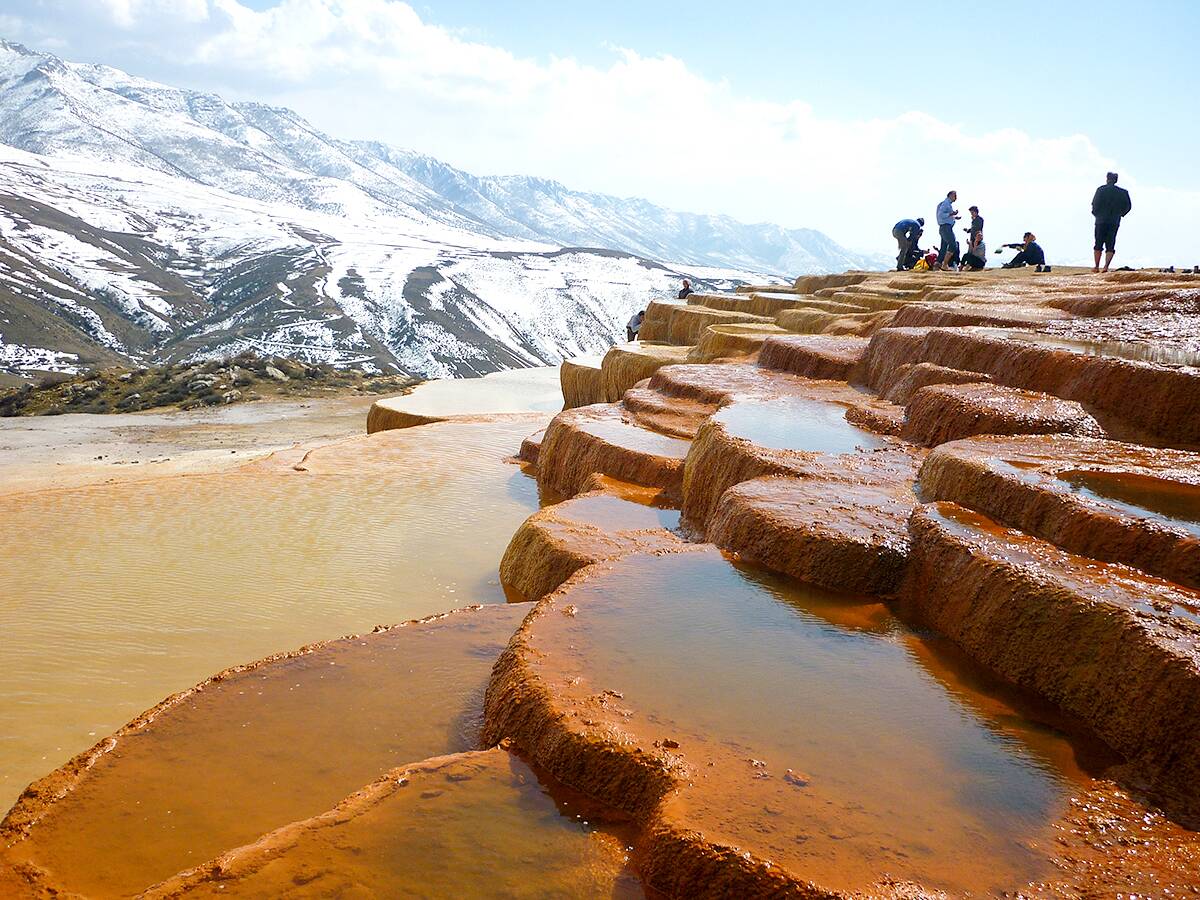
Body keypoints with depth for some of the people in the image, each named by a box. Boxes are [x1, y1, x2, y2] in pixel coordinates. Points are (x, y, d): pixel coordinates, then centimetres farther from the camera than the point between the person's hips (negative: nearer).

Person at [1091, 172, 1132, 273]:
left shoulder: (1101, 189, -4)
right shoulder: (1122, 192, 4)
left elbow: (1094, 204, -6)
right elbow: (1128, 206, 4)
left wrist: (1096, 214, 10)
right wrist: (1120, 214, 17)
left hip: (1101, 220, -2)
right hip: (1115, 222, 2)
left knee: (1098, 245, 6)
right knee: (1110, 246, 3)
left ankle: (1097, 267, 5)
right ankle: (1106, 266, -9)